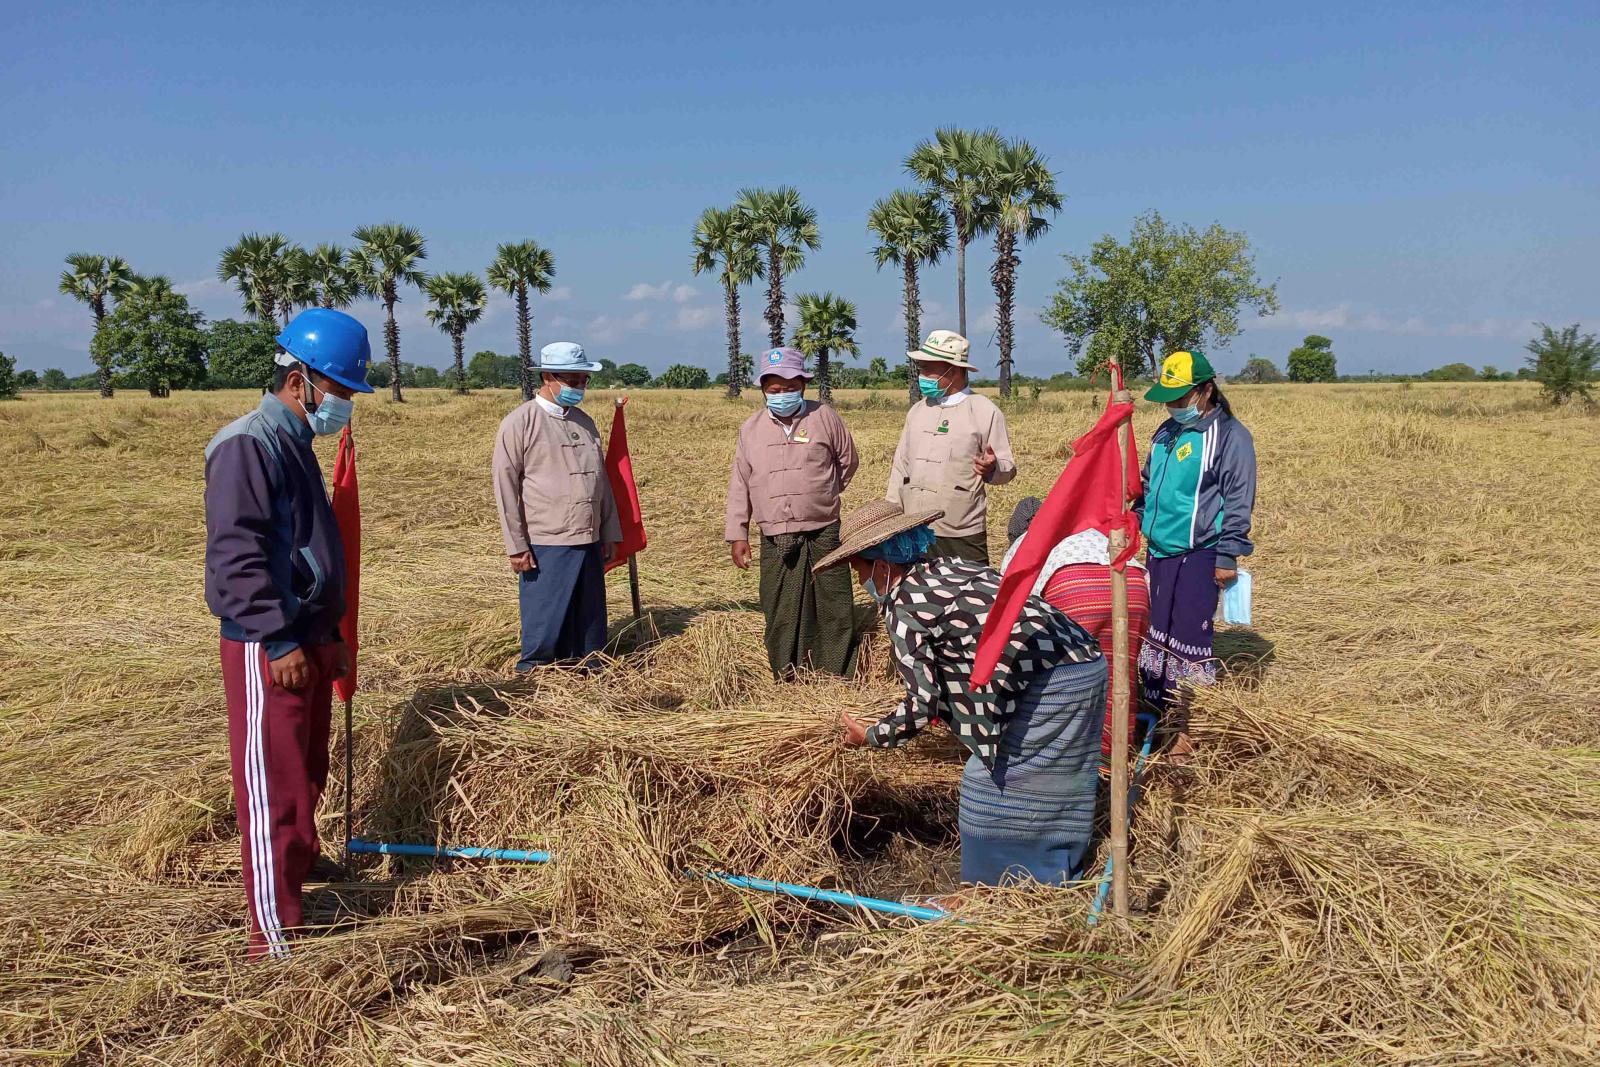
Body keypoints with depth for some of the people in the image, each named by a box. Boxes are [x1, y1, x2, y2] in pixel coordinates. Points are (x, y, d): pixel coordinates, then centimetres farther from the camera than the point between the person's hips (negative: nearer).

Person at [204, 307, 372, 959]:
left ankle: (302, 873, 29)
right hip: (266, 649, -9)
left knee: (307, 780, 16)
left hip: (307, 640, 9)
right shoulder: (248, 444, -13)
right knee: (273, 790, -4)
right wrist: (278, 640, -21)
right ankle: (275, 941, 2)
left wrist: (328, 634, 21)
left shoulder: (294, 443, 17)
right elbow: (236, 553, -20)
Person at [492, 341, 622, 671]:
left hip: (589, 544, 6)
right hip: (544, 547, -6)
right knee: (545, 633, -2)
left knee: (589, 626, 12)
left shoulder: (584, 422, 14)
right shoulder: (519, 423, -6)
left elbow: (602, 480, 19)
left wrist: (610, 534, 16)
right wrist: (516, 546, -11)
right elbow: (505, 488, -8)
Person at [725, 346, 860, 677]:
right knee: (781, 616, 5)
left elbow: (848, 461, 13)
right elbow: (739, 484, 9)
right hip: (775, 541, 2)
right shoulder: (751, 428, 8)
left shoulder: (824, 417, 0)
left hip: (823, 535, -2)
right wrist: (737, 534, 4)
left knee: (835, 610, 2)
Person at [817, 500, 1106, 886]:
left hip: (1051, 688, -9)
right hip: (1086, 665, 9)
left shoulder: (903, 605, -9)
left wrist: (870, 735, 7)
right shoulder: (950, 566, 16)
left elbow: (922, 703, -9)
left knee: (996, 787, 7)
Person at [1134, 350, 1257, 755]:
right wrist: (1137, 523, 19)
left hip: (1198, 555, -8)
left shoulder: (1228, 435, -7)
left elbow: (1239, 500, -10)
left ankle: (1191, 729, 1)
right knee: (1157, 635, 10)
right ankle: (1164, 715, 21)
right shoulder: (1166, 433, 16)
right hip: (1159, 552, 8)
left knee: (1186, 638, -8)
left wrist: (1227, 555, -13)